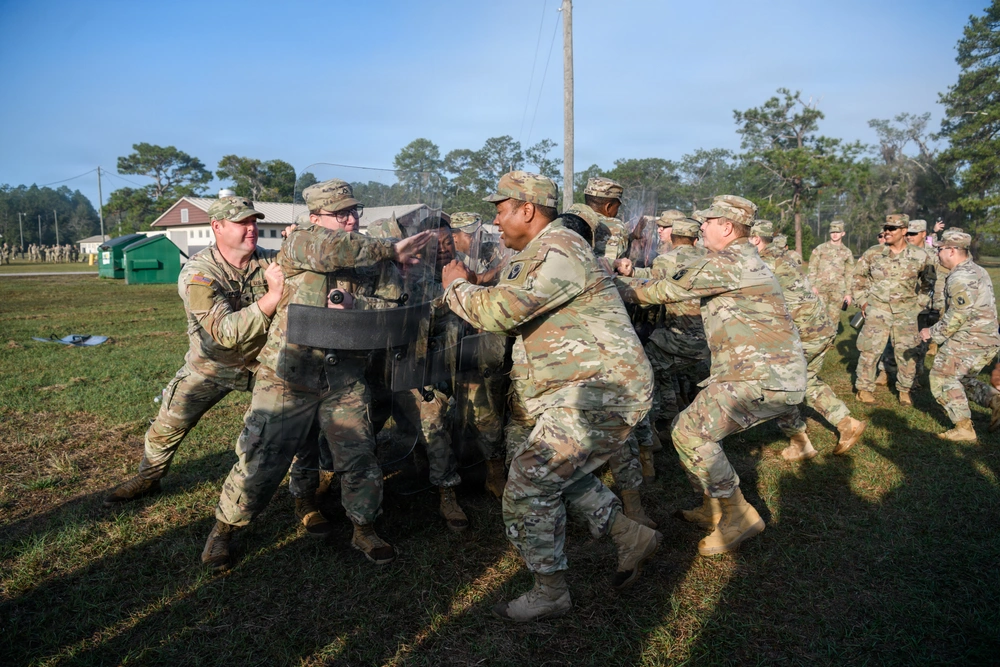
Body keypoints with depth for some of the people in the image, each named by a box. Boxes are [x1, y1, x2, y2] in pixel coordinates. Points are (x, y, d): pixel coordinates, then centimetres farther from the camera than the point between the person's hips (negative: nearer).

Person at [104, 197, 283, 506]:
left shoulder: (270, 263, -13)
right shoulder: (198, 273, -23)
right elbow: (226, 332, -35)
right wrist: (272, 296, -43)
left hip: (261, 362, 2)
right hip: (210, 367, -2)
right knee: (166, 429, 6)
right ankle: (147, 478, 36)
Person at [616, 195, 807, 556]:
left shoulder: (725, 262, -14)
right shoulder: (747, 260, 19)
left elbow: (665, 291, -6)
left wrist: (617, 285, 7)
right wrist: (631, 279, 17)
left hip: (764, 378, -10)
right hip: (780, 376, 10)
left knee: (690, 432, -13)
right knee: (698, 426, 13)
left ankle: (738, 516, -2)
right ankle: (715, 508, 23)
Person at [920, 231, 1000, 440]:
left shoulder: (960, 277, -16)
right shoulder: (978, 271, 16)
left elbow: (959, 313, -22)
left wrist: (933, 332, -13)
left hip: (969, 340, -10)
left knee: (942, 377, -2)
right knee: (962, 378, 21)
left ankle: (964, 429, -4)